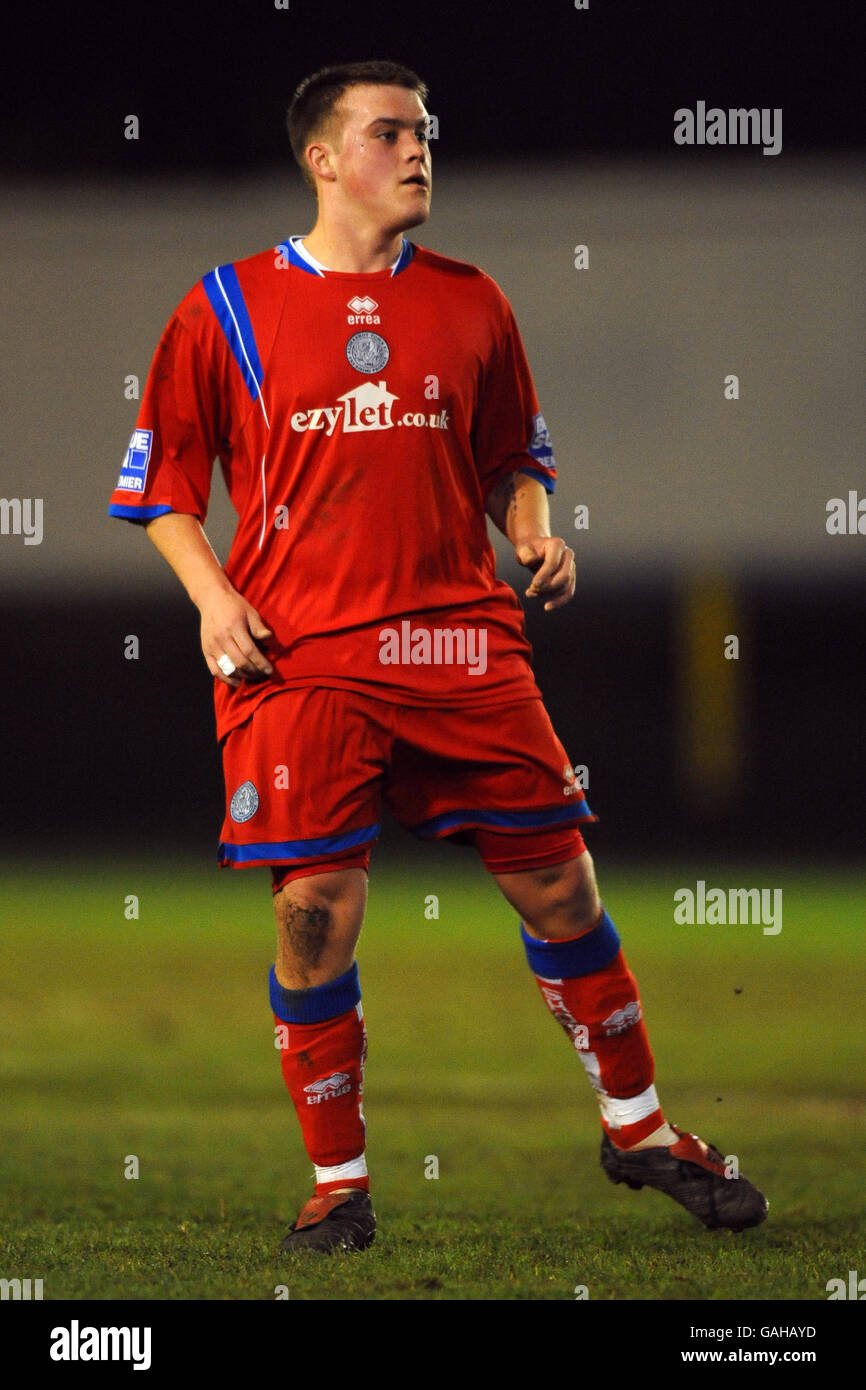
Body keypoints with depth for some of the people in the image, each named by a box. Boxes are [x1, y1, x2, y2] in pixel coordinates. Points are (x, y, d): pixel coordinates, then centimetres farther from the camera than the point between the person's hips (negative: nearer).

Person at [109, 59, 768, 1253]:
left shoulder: (470, 302, 12)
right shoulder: (229, 307, 4)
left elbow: (512, 457, 22)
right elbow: (163, 481, 8)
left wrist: (536, 533, 3)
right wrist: (213, 594, -6)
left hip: (463, 641, 3)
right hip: (299, 660, -2)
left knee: (560, 884, 4)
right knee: (315, 915, -6)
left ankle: (638, 1127, 21)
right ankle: (338, 1182, 9)